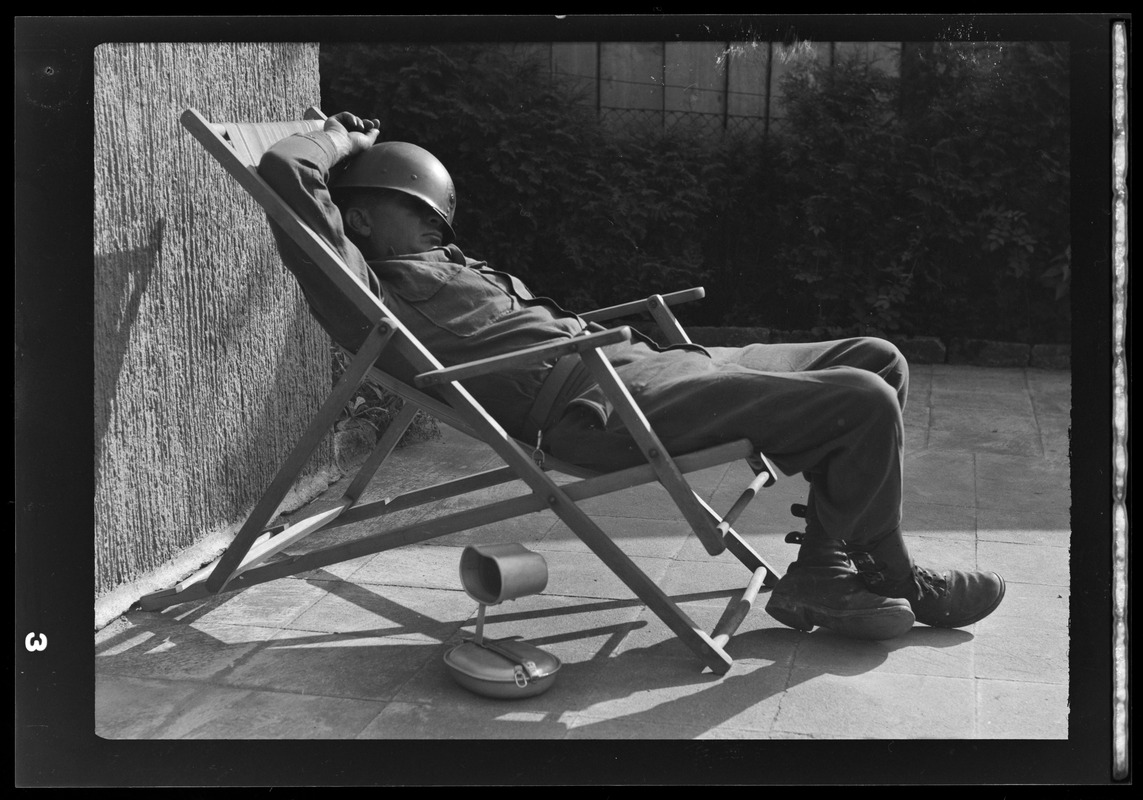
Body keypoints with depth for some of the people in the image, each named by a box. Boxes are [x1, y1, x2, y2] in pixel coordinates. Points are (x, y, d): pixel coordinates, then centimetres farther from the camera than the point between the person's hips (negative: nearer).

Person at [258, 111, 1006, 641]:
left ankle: (823, 570, 10)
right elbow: (284, 172, -13)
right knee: (865, 405, -16)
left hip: (638, 365, 11)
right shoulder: (365, 291, -2)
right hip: (602, 405, -11)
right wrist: (347, 137, 3)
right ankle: (894, 579, 12)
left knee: (877, 362, 9)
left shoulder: (447, 269, 26)